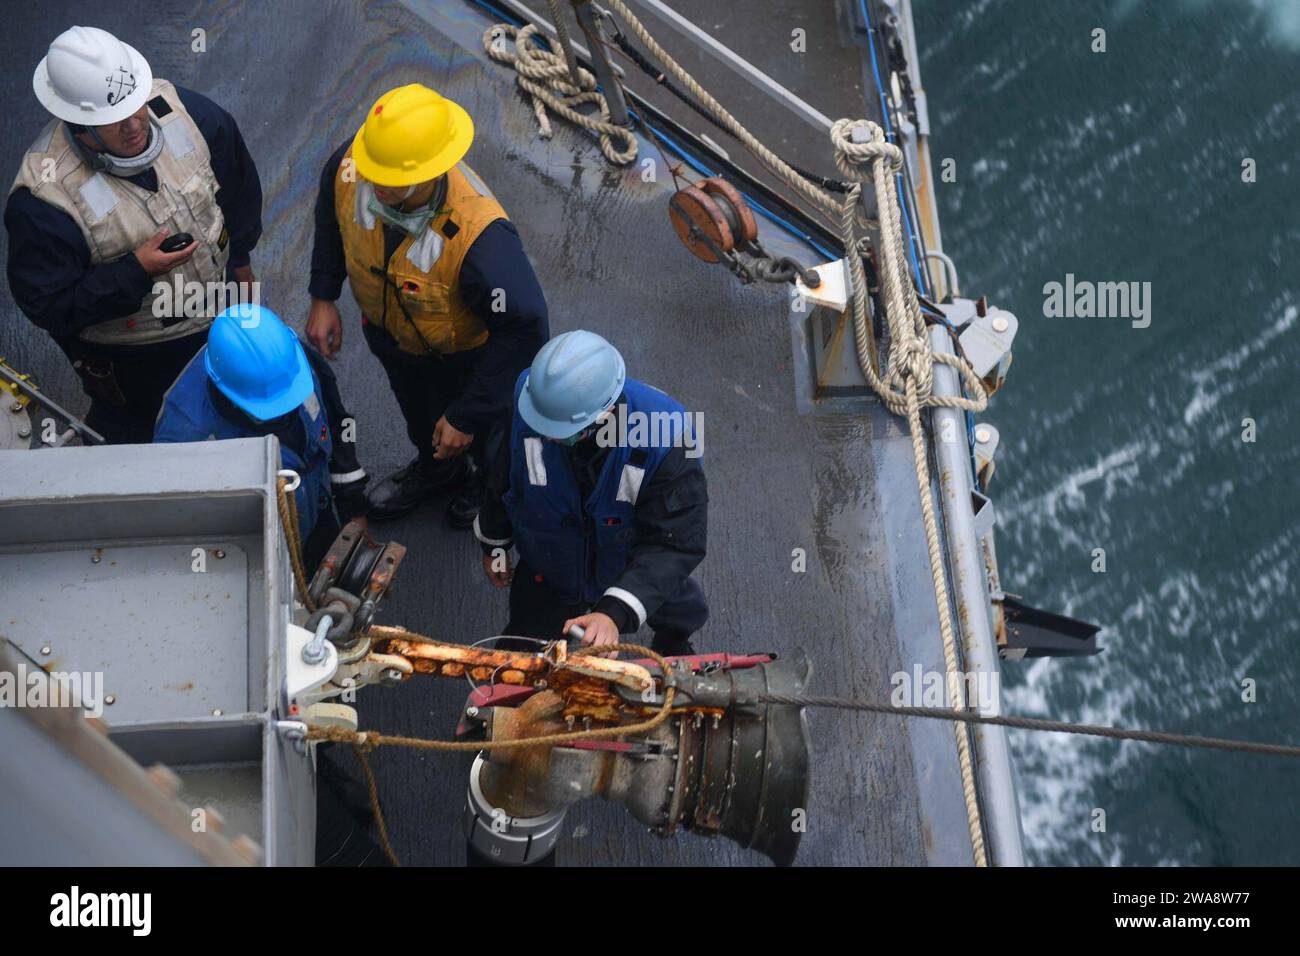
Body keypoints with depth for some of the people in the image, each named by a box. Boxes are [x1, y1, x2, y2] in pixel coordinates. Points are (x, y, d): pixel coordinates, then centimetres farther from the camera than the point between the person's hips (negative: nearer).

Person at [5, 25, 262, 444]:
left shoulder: (184, 111, -24)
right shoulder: (42, 197, -38)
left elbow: (239, 187, -1)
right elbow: (49, 307, -29)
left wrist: (239, 259, 12)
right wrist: (136, 271, -37)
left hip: (223, 312, 5)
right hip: (125, 357, -4)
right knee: (127, 435, 25)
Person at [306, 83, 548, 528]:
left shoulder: (479, 236, -49)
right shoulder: (351, 166, -32)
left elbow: (524, 326, -36)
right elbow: (331, 210, -5)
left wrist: (467, 415, -29)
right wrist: (323, 296, -3)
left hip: (463, 355, -4)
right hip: (388, 333, 5)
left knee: (483, 436, 29)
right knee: (419, 416, 36)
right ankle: (438, 469, 70)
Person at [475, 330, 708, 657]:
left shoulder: (665, 439, -42)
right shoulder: (529, 400, -31)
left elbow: (675, 543, -41)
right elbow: (503, 479, -9)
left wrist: (616, 613, -53)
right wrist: (494, 544, 8)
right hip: (550, 572, 1)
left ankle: (673, 642, 69)